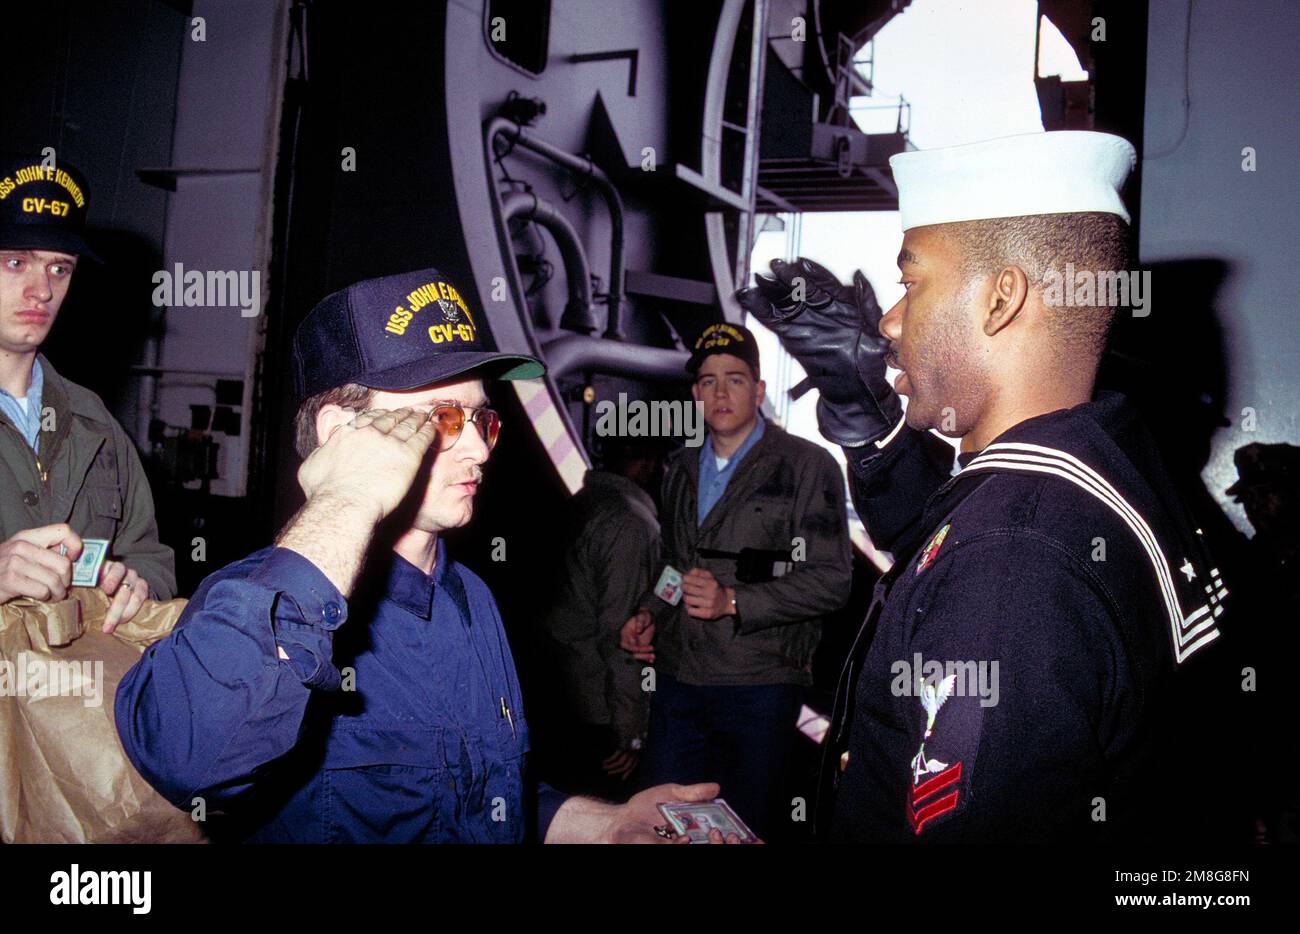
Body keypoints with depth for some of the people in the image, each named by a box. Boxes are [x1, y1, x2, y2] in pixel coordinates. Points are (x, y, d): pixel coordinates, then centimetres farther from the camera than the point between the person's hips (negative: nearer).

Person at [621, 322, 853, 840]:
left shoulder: (808, 466, -6)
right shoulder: (680, 468, 14)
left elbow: (832, 581, -11)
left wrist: (733, 601, -19)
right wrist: (649, 614, 6)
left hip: (759, 685, -5)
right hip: (677, 679, 5)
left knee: (749, 829, 7)